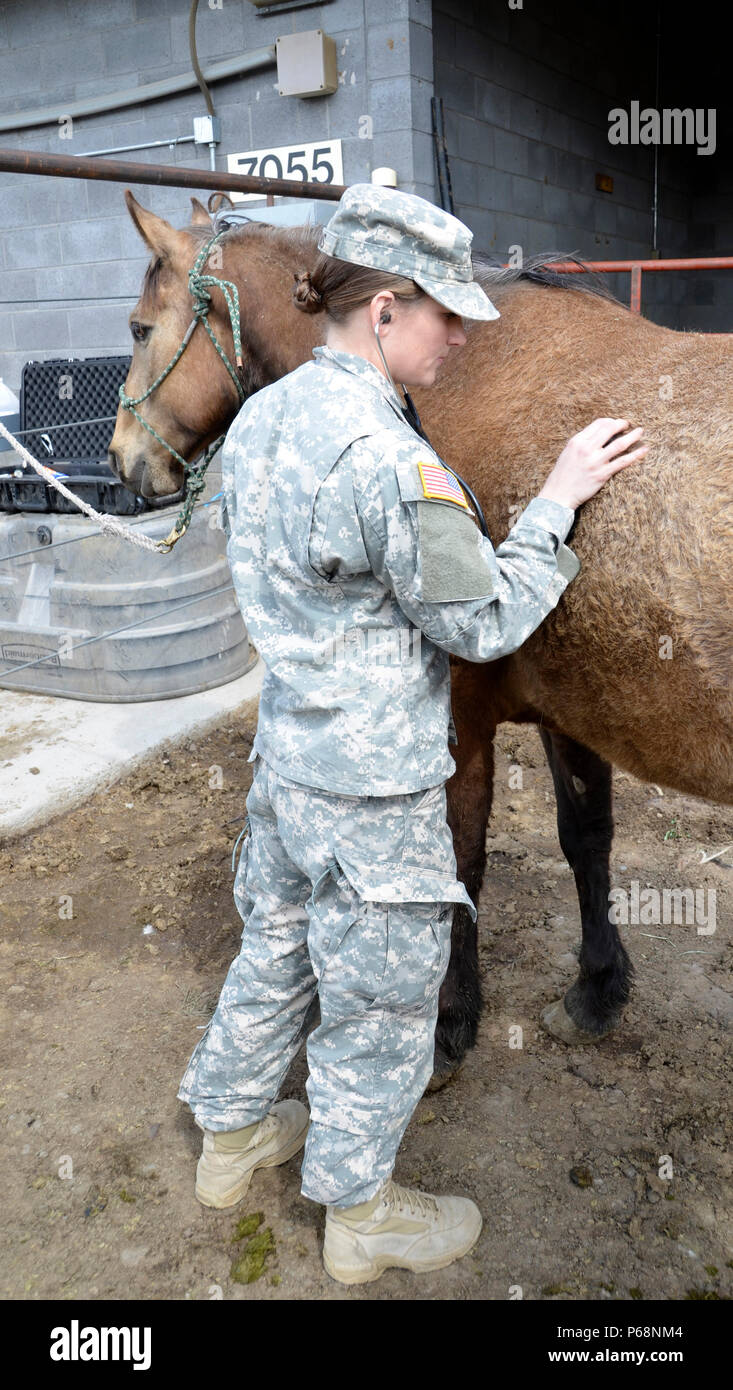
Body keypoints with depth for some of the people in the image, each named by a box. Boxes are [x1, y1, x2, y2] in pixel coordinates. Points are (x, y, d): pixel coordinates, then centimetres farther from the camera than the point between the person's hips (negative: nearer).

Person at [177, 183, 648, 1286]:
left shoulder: (264, 415, 2)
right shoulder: (386, 454, -26)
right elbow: (484, 622, -19)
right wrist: (558, 498, -10)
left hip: (287, 750, 9)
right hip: (372, 787, -9)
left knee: (278, 944, 27)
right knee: (381, 998, 13)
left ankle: (232, 1134, 49)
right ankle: (360, 1215, 37)